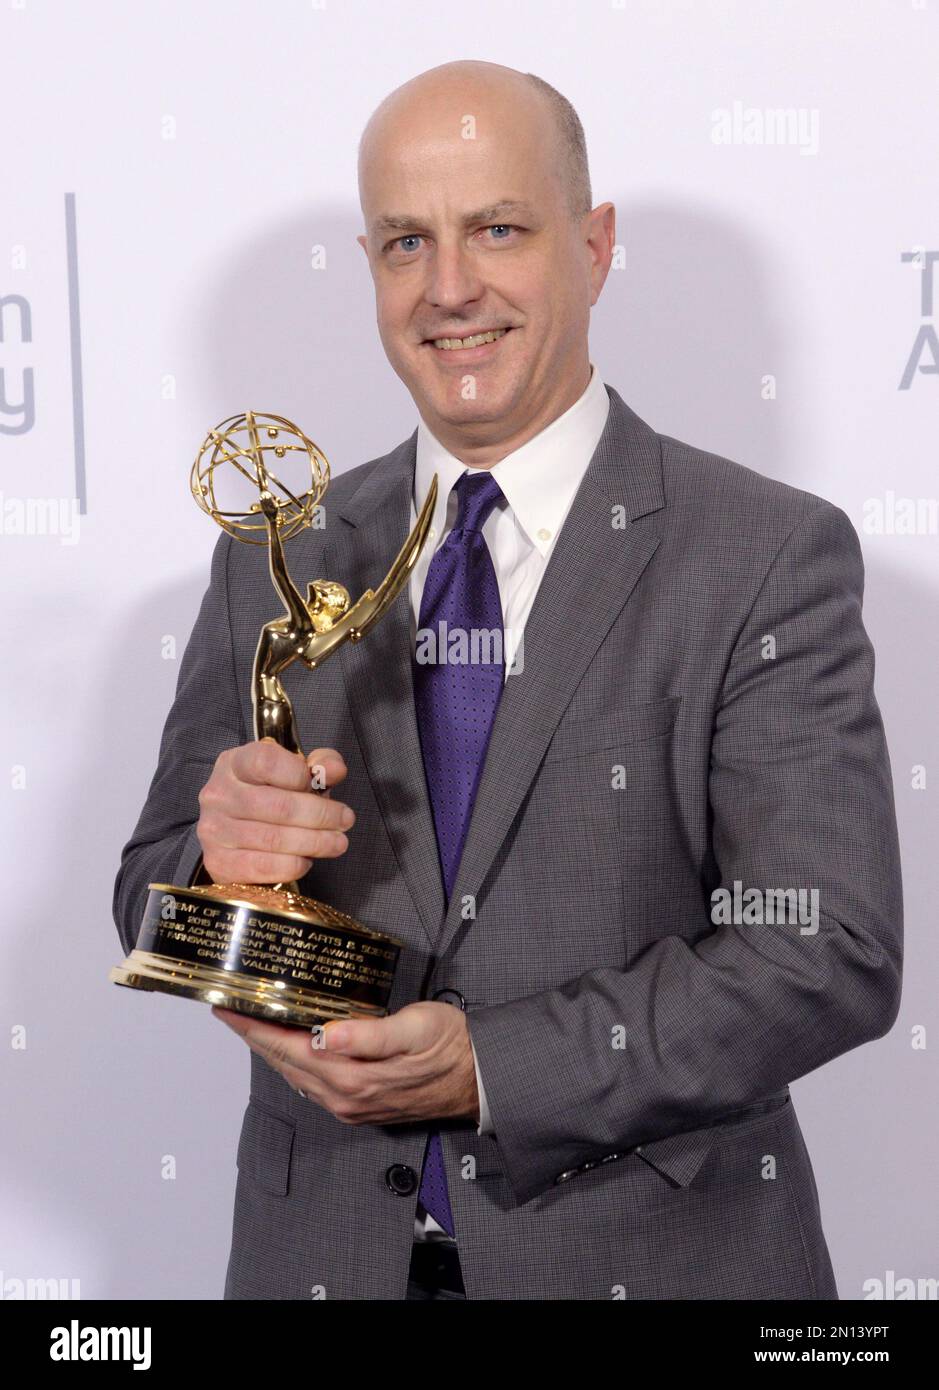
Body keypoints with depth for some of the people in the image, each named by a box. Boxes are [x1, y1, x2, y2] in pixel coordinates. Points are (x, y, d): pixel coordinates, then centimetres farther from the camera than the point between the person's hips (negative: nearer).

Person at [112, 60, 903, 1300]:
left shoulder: (770, 559, -10)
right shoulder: (273, 563, 2)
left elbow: (831, 955, -16)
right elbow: (152, 909, 4)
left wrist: (491, 1067, -23)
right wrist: (224, 865, -18)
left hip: (651, 1253, -3)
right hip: (325, 1251, 3)